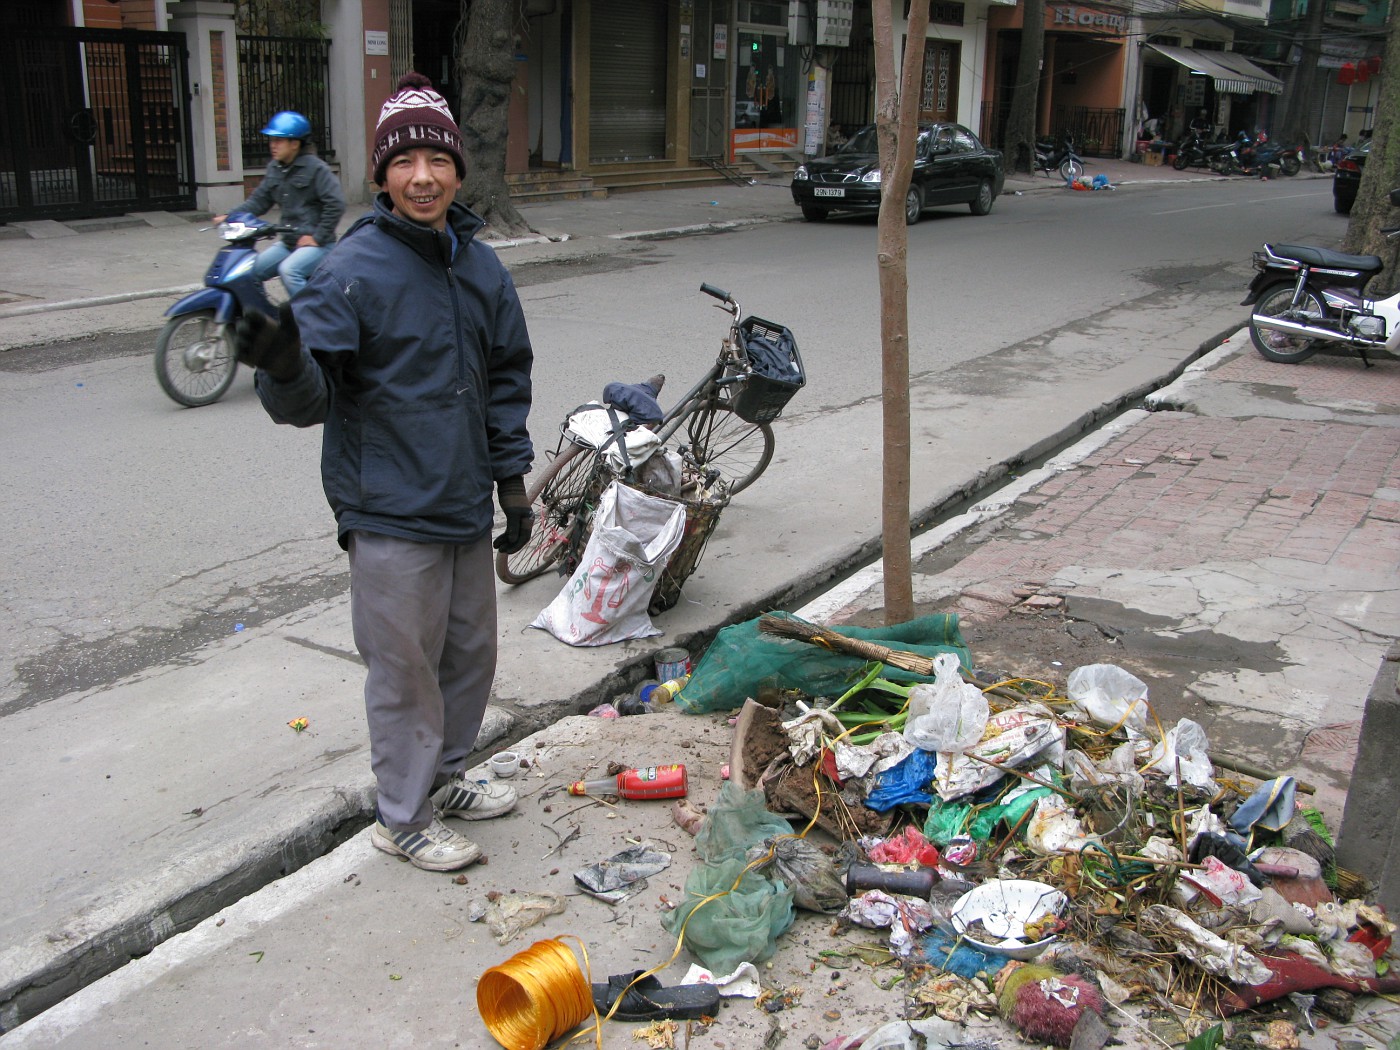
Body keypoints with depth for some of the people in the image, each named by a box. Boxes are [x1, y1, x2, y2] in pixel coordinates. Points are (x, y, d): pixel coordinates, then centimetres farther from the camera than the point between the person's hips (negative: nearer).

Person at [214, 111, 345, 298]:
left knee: (288, 270, -31)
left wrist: (317, 237, -17)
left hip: (316, 243, -8)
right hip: (288, 243, 8)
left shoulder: (315, 168, -11)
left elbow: (336, 204, -17)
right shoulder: (275, 168, 12)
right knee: (251, 271, 1)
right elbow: (259, 200, 12)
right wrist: (230, 216, -1)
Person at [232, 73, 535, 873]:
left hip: (467, 508, 7)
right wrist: (284, 365, -40)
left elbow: (508, 381, 14)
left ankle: (445, 778, 40)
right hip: (391, 514, -6)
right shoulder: (353, 270, -13)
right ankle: (406, 817, 22)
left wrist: (512, 481, 13)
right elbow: (310, 399, -17)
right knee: (405, 666, 4)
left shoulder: (482, 267, 6)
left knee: (472, 652, 18)